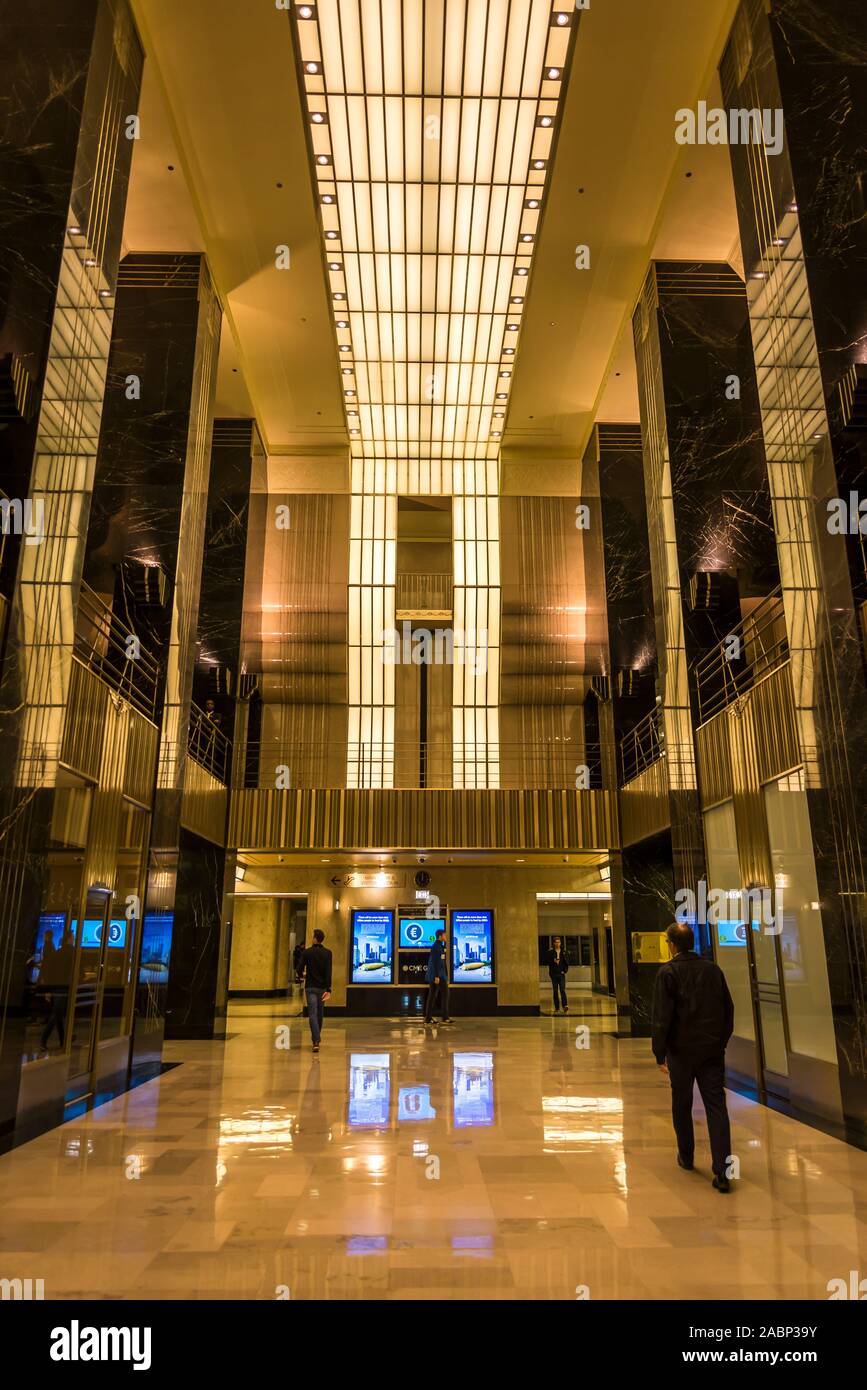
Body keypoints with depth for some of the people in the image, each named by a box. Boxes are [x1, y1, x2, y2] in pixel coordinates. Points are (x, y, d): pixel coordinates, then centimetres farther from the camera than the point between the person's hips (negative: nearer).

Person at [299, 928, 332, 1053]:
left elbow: (301, 969, -3)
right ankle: (317, 1037, 30)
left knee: (312, 1014, -6)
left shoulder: (307, 952, -6)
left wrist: (304, 974, 22)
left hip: (310, 987, -2)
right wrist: (328, 989, -15)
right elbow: (328, 972, -12)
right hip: (322, 987, 2)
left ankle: (316, 1042, -20)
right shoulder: (327, 953, -3)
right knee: (320, 1013, 18)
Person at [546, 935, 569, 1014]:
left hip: (561, 974, 0)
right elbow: (549, 963, -1)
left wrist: (565, 971, -3)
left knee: (562, 990, -12)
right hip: (554, 974, 0)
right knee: (555, 991, 4)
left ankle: (565, 1006, -19)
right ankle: (557, 1008, 10)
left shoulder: (563, 952, 5)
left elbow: (566, 963, 7)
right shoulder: (551, 952, 2)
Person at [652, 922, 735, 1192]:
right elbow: (728, 1009, 9)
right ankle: (722, 1171, -6)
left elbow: (662, 1016, -13)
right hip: (713, 1049, 3)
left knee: (681, 1105, 16)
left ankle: (686, 1156, 30)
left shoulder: (668, 972, -10)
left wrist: (660, 1053, -7)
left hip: (682, 1050, -3)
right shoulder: (713, 969, 3)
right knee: (716, 1106, 1)